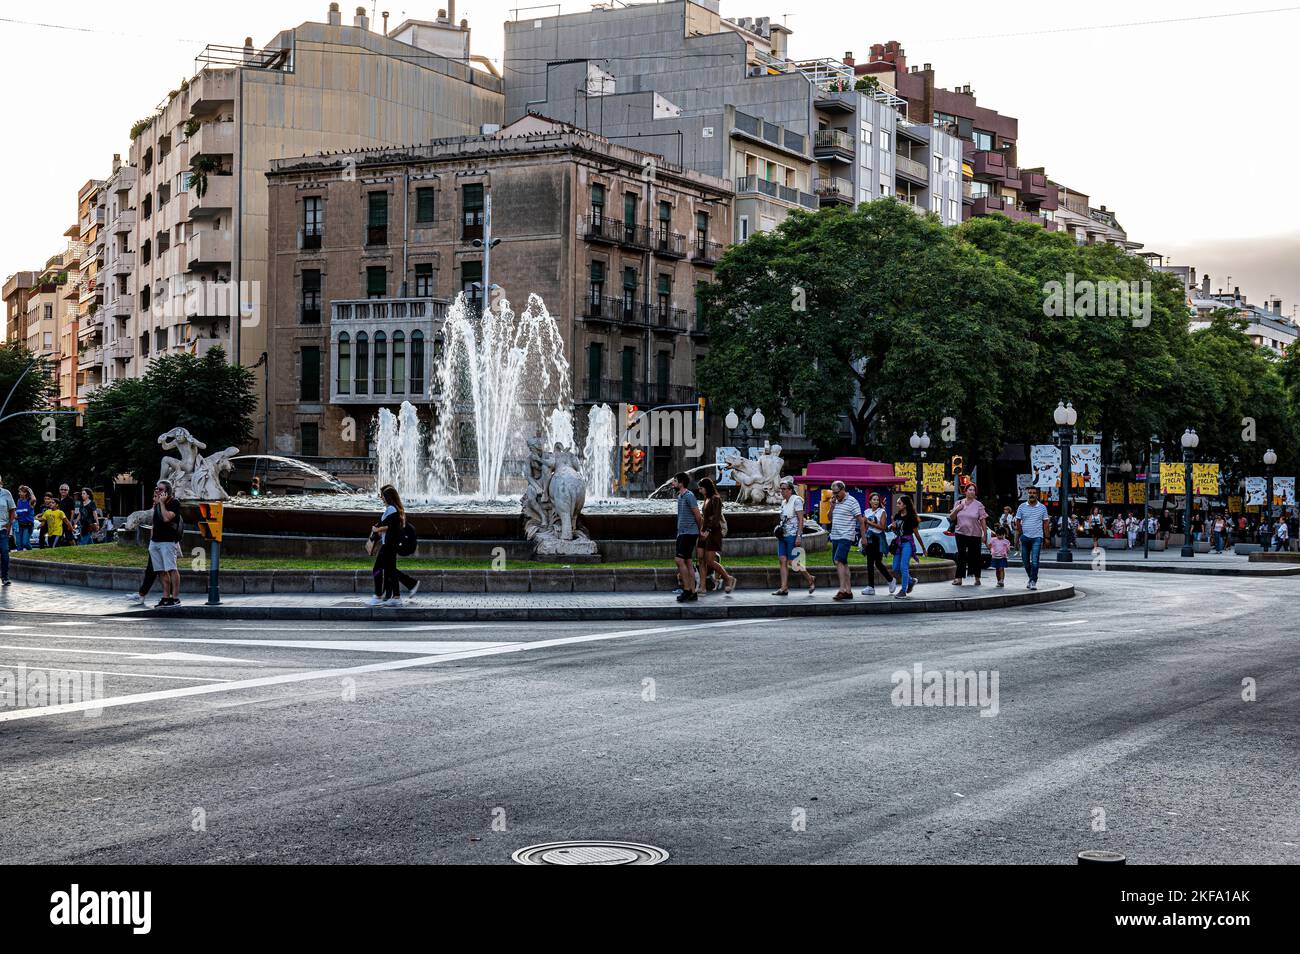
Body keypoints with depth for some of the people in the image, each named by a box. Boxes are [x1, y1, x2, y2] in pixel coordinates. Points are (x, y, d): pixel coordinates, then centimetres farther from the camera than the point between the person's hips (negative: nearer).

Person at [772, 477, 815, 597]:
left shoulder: (796, 500, -8)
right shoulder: (783, 502, 15)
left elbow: (801, 520, -13)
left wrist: (799, 536, -19)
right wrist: (780, 530, 12)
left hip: (793, 535, -8)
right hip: (783, 536, 8)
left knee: (792, 561, -7)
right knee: (783, 560, 0)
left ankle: (810, 579, 13)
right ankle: (784, 588, -2)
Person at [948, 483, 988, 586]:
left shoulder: (978, 505, 0)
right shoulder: (959, 503, 8)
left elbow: (983, 521, -2)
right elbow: (951, 518, 11)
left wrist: (985, 534, -7)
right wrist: (956, 510, -7)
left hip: (974, 534, -2)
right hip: (961, 533, 2)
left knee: (975, 556, 3)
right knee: (961, 556, 0)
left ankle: (977, 578, 13)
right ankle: (959, 578, 0)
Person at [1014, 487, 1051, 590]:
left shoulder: (1042, 508, 5)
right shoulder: (1022, 507, 5)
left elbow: (1045, 523, 8)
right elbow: (1018, 522, 9)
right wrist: (1021, 533, 2)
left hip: (1037, 537, -2)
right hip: (1025, 537, 2)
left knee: (1034, 561, -12)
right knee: (1025, 561, 8)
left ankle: (1033, 581, -11)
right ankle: (1031, 579, 26)